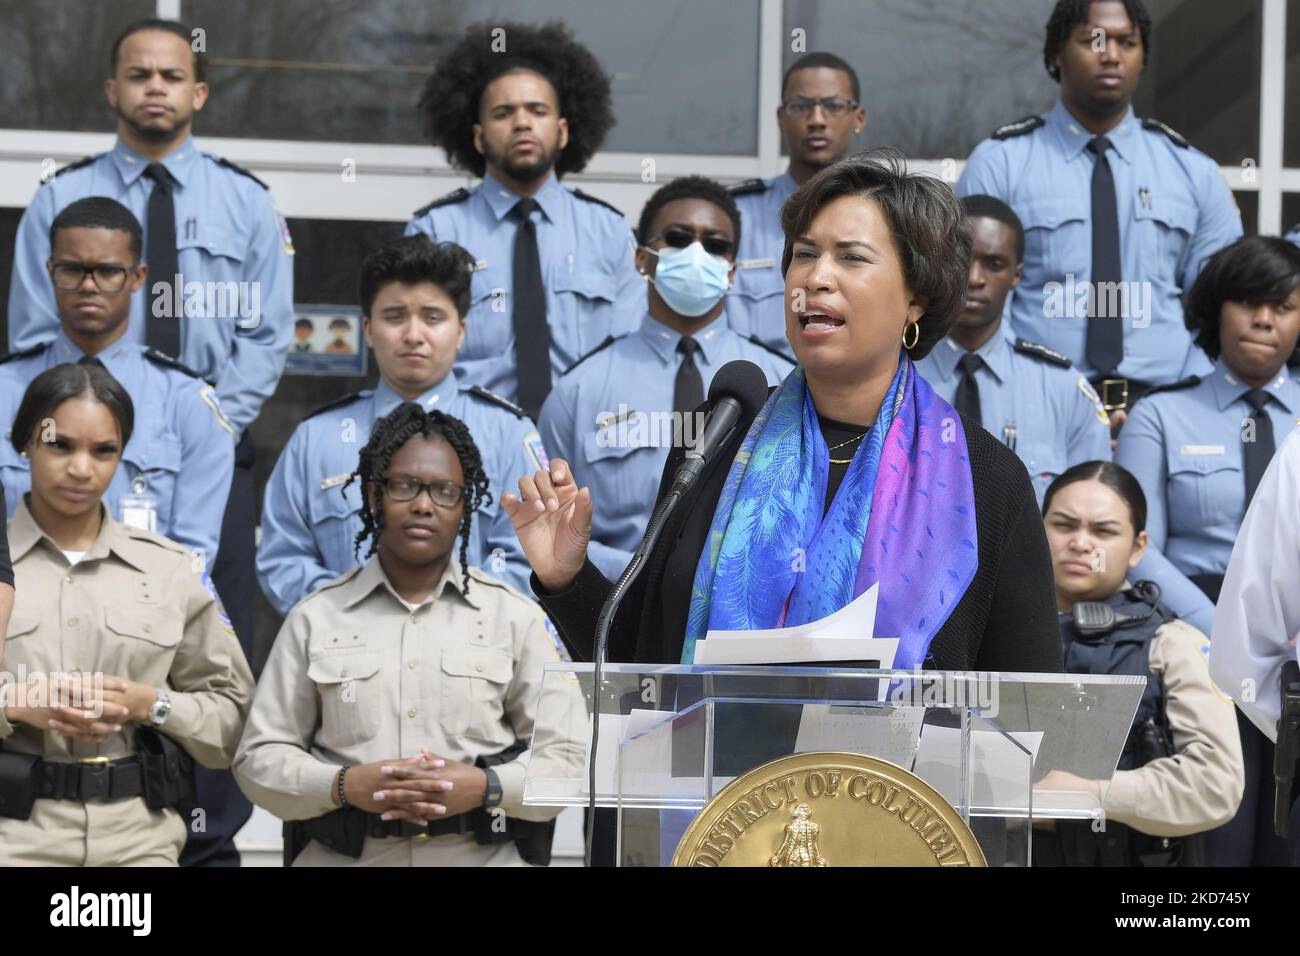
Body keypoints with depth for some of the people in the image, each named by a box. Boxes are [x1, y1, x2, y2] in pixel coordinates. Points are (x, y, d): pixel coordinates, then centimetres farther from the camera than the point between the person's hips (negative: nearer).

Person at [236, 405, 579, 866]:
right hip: (342, 857, 0)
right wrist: (344, 786, -14)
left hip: (483, 855, 0)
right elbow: (260, 757, 3)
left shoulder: (515, 616, 5)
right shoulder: (315, 618, 5)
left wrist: (487, 787, -15)